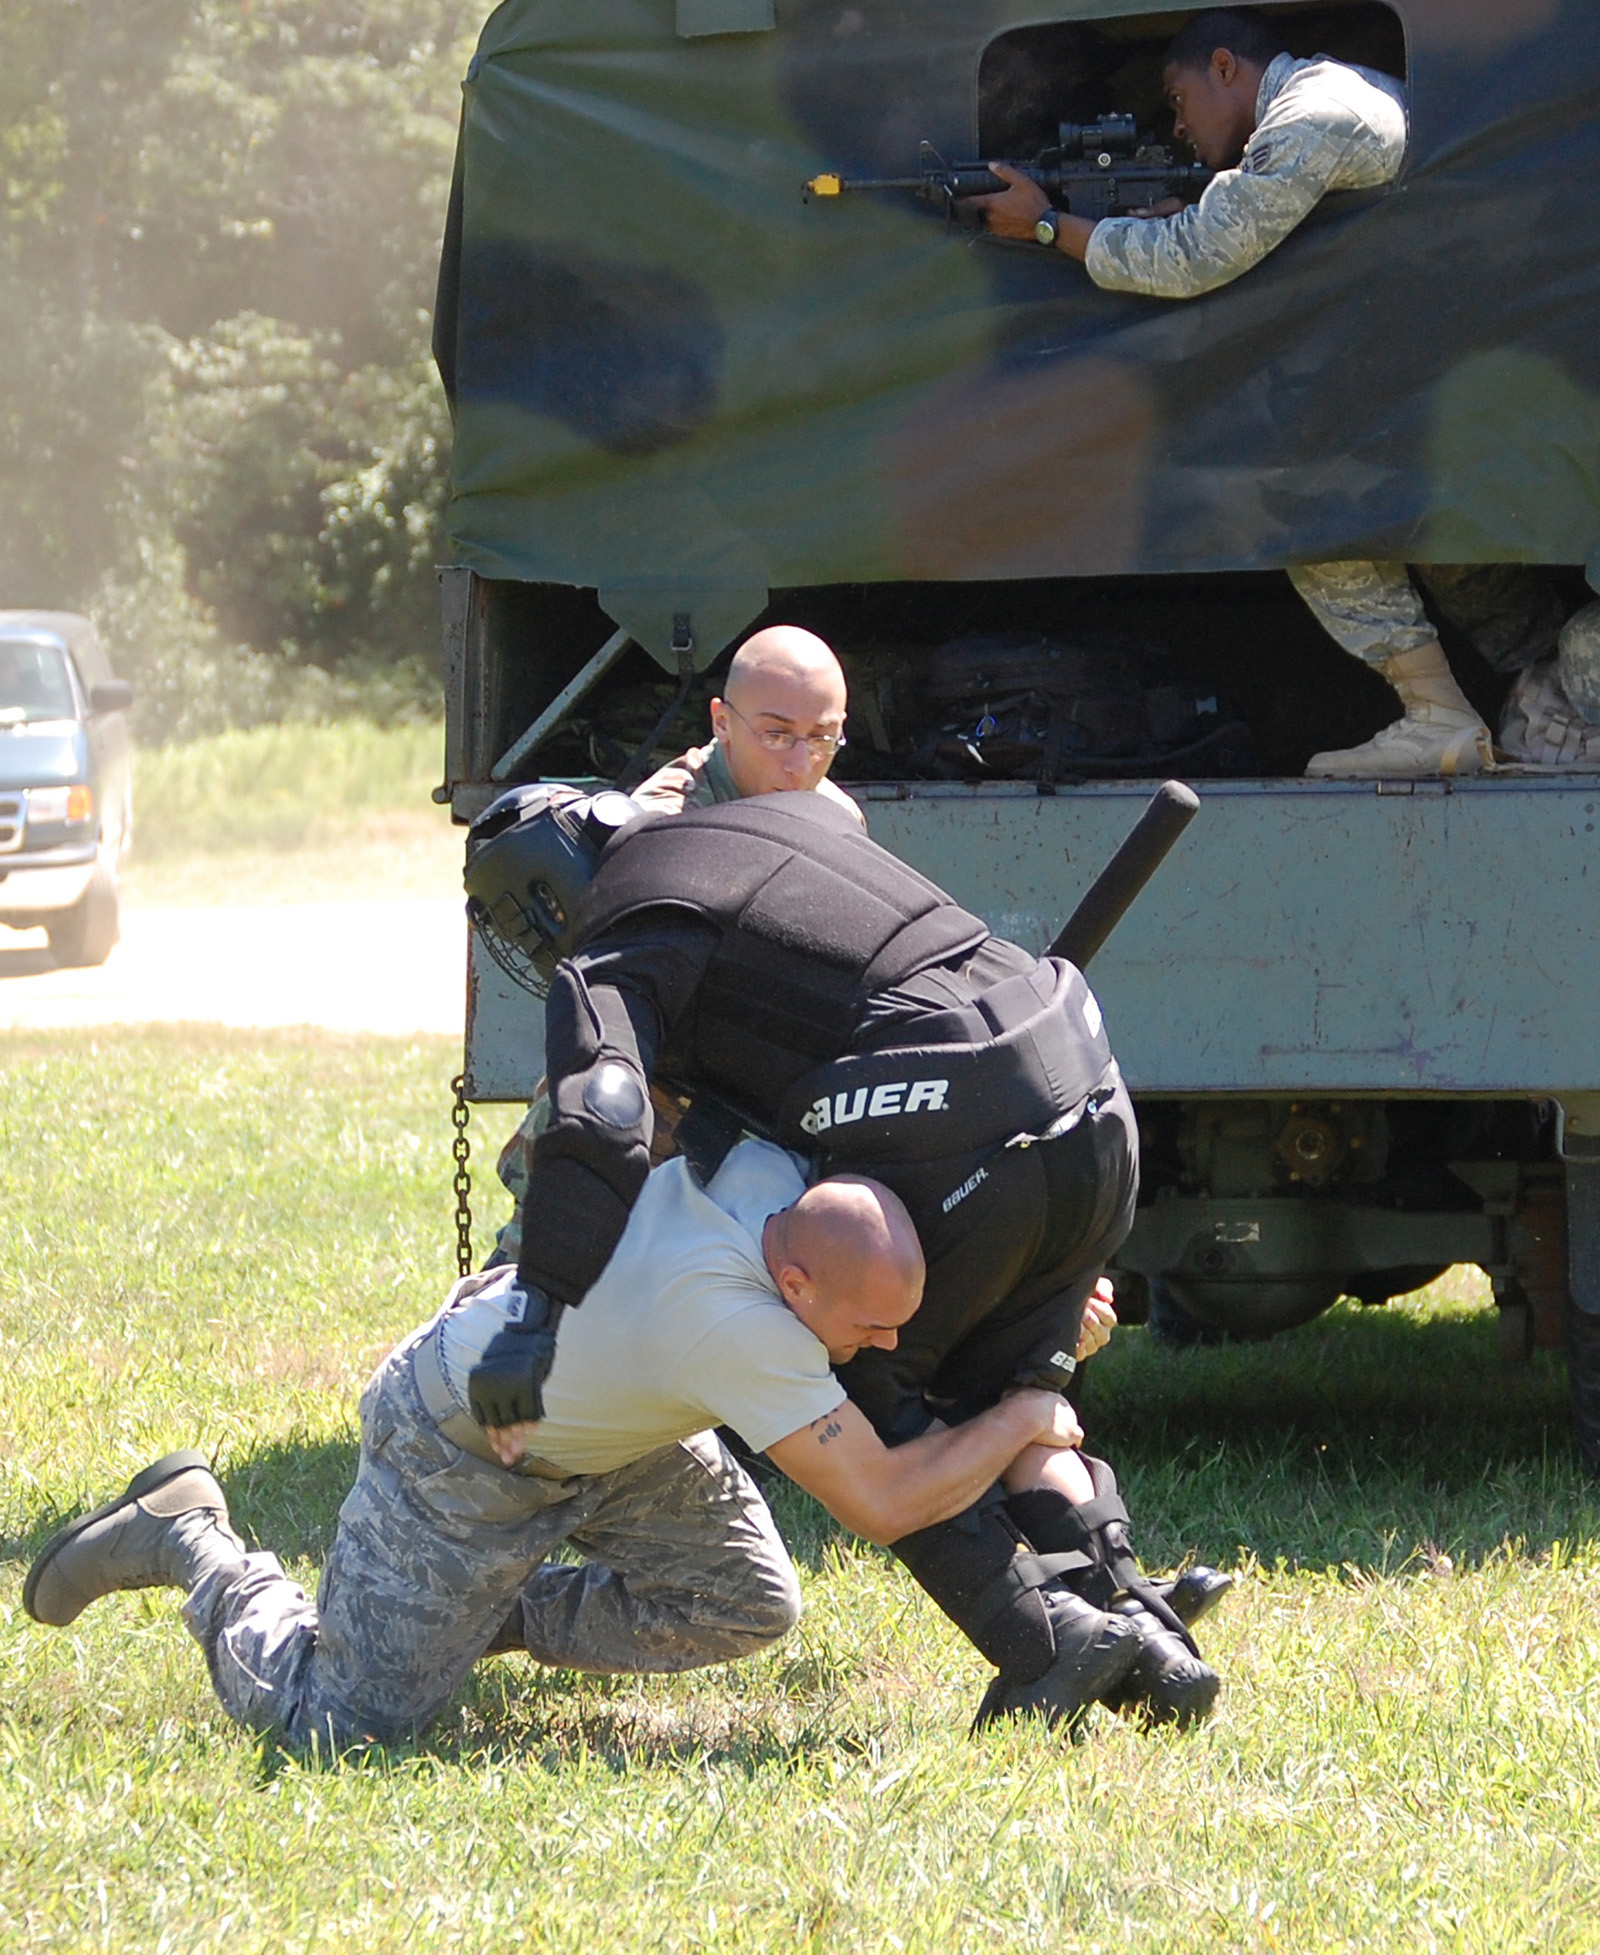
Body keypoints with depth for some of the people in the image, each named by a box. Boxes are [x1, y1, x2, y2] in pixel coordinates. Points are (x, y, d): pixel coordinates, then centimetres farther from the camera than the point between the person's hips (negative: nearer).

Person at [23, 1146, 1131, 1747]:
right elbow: (883, 1504, -38)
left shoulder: (770, 1168, -22)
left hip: (597, 1431, 8)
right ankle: (193, 1546, 18)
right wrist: (1021, 1422, -23)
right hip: (457, 1451, -8)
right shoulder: (735, 1324, -42)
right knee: (338, 1723, -5)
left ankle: (491, 1617, 18)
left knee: (749, 1605, 4)